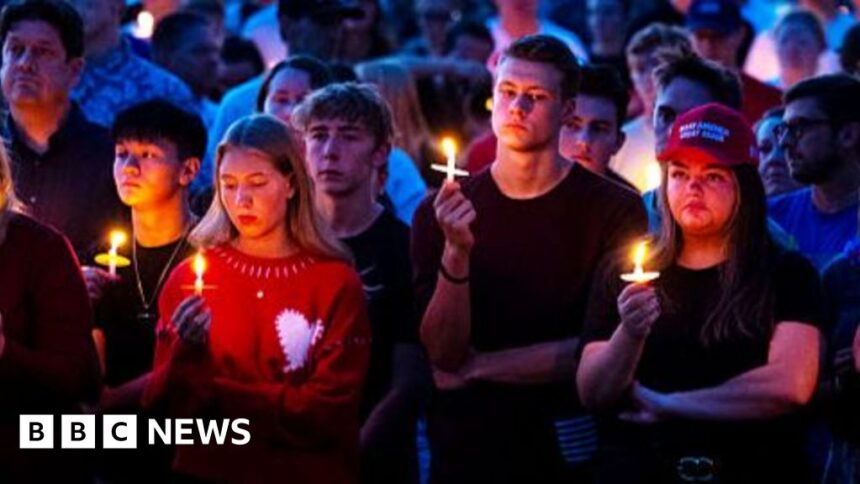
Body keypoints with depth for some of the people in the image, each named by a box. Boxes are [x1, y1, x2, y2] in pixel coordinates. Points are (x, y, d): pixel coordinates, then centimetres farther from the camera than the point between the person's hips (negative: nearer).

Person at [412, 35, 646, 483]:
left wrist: (480, 366, -9)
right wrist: (456, 253, -25)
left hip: (567, 447, -1)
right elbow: (442, 352, -10)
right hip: (464, 448, 1)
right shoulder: (439, 212, -4)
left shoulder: (614, 209, -10)